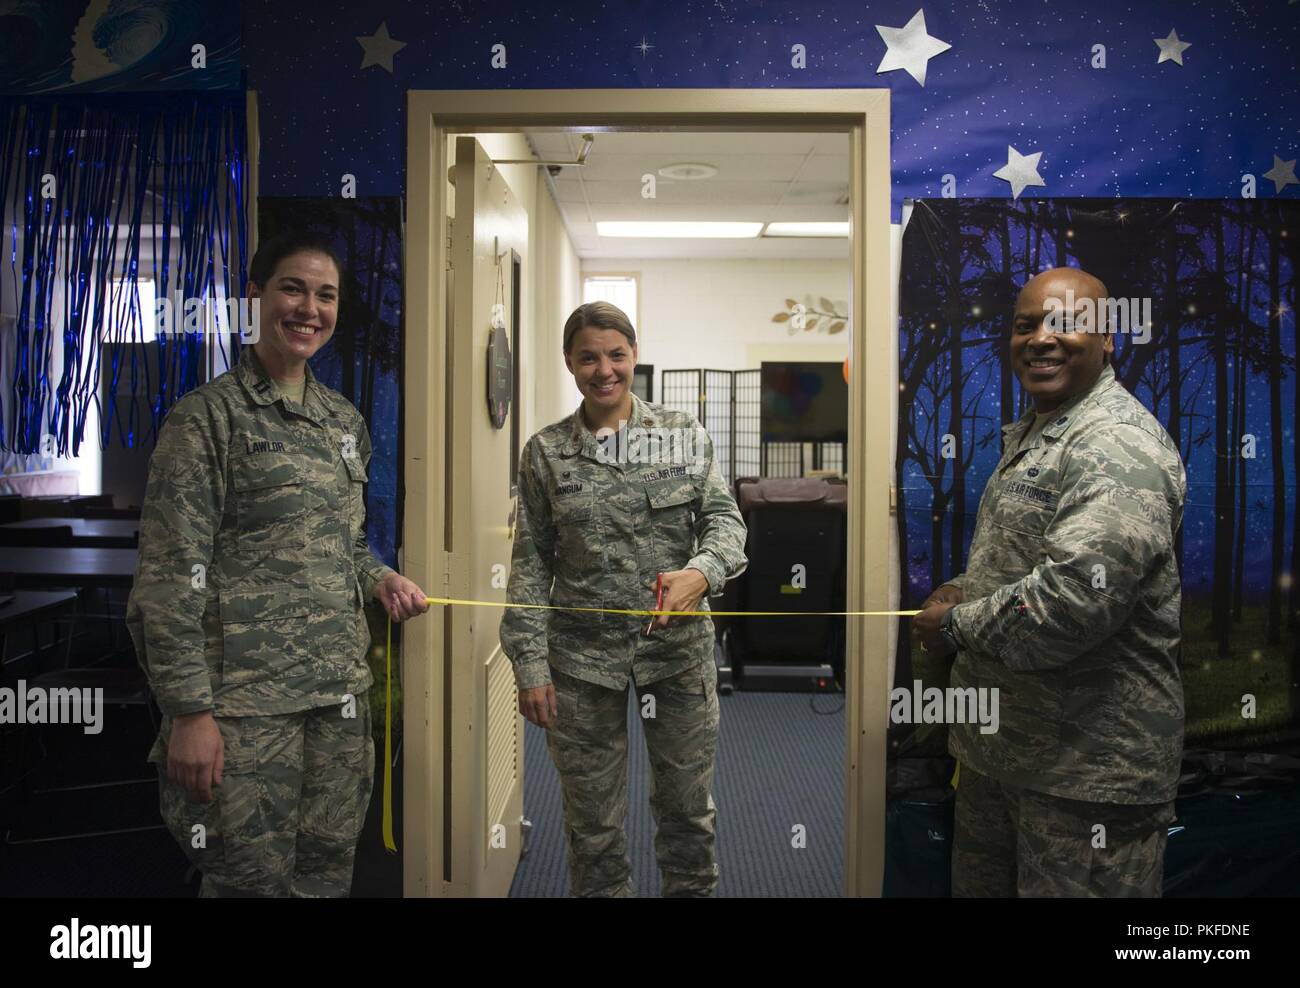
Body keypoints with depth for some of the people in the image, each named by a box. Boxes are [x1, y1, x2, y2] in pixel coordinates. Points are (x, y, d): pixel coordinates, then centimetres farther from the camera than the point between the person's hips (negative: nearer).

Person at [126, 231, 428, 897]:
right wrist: (188, 709, -14)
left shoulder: (346, 422, 13)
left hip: (340, 693, 6)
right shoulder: (208, 414, -6)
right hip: (243, 701, -6)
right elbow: (172, 573, -10)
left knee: (328, 869, 12)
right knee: (251, 879, 2)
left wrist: (379, 580, 2)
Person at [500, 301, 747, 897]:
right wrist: (531, 665, -3)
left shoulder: (684, 435, 2)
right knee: (592, 822, 10)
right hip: (582, 656, 0)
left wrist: (701, 572, -24)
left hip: (680, 647, 1)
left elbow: (724, 518, -1)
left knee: (688, 808, 13)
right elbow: (531, 562, 2)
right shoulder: (544, 452, 2)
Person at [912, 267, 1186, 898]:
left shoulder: (1118, 444, -20)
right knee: (978, 882, 21)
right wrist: (964, 590, 4)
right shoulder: (1032, 432, 13)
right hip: (1000, 744, 10)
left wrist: (956, 626, -16)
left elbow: (1077, 598, -32)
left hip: (1087, 768, -9)